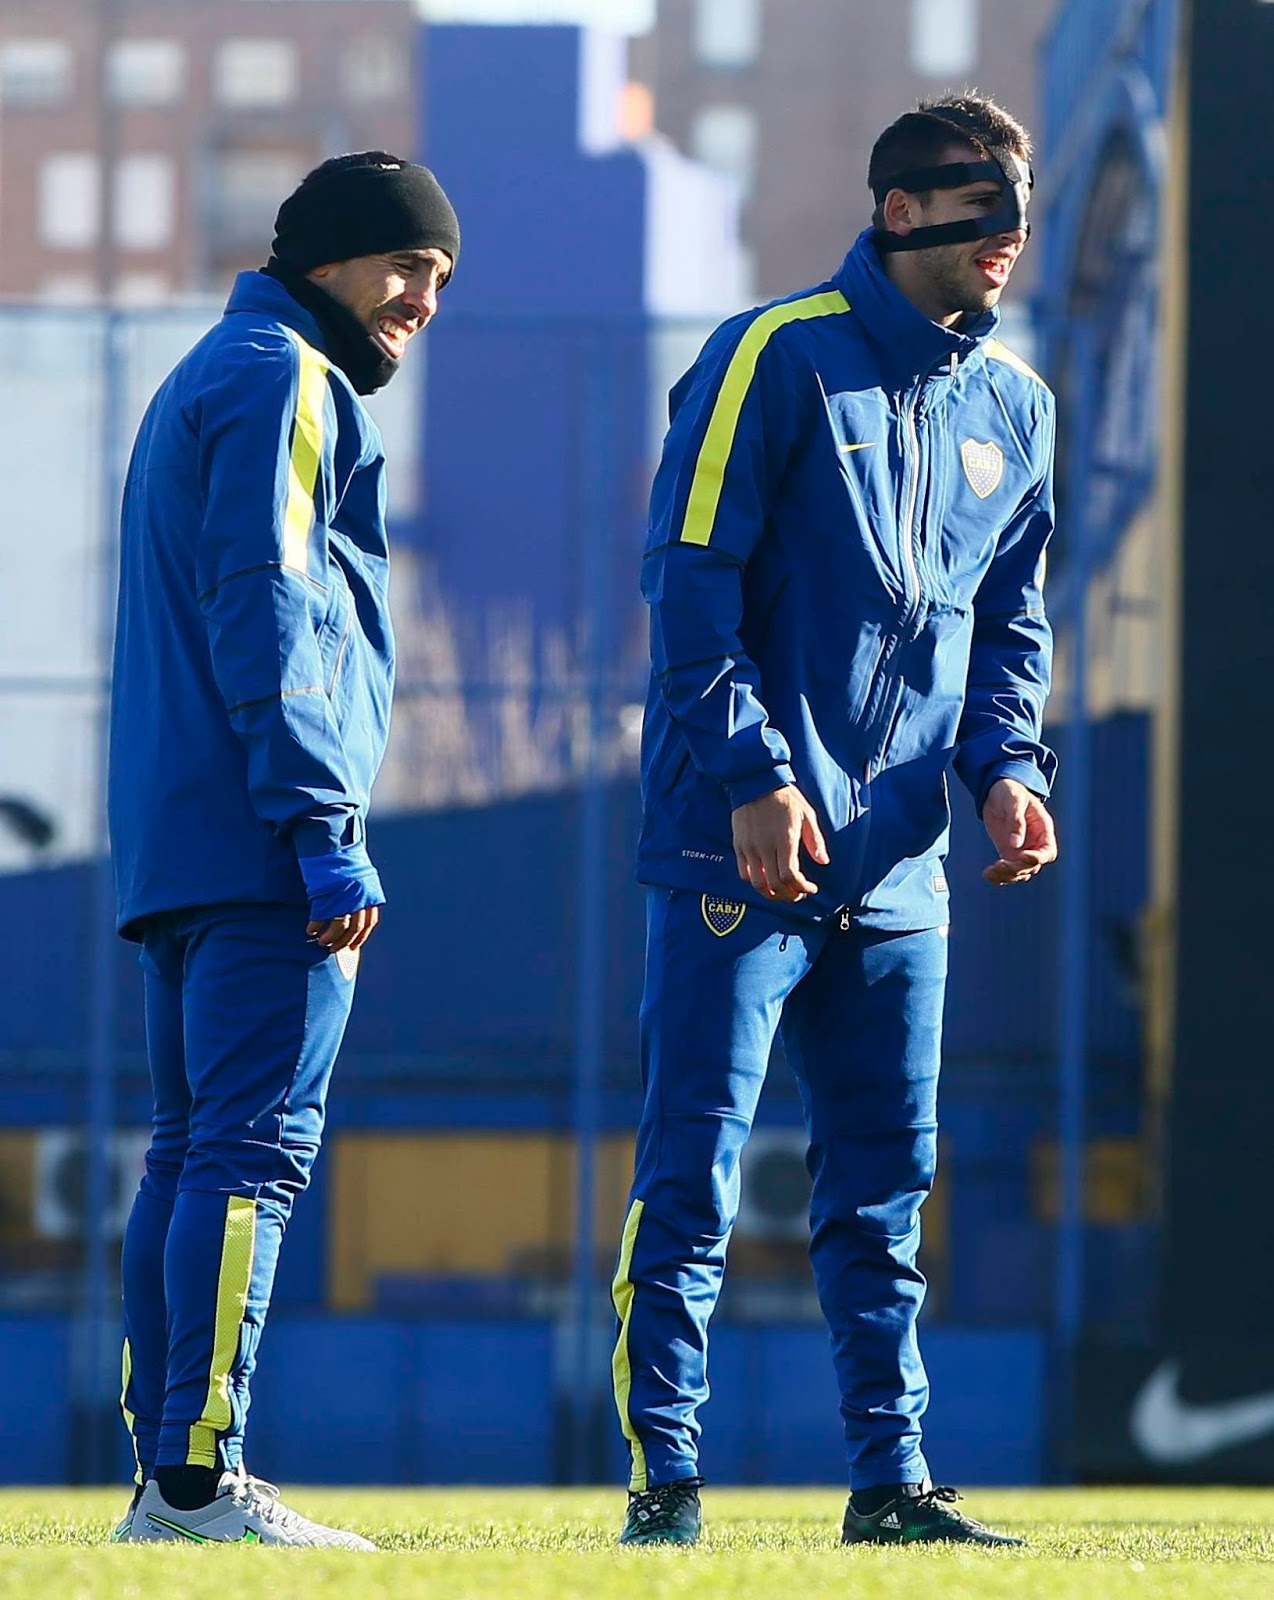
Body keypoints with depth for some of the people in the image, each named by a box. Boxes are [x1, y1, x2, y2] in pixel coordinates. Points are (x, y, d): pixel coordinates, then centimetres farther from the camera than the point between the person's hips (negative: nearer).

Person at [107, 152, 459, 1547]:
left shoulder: (199, 384, 26)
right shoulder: (284, 381, -5)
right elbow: (264, 612, -16)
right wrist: (325, 834, -19)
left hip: (169, 845, 10)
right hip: (256, 847, -10)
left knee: (192, 1150, 9)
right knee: (254, 1151, -13)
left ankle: (162, 1472, 8)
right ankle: (200, 1476, -18)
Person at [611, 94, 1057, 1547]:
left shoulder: (1014, 405, 14)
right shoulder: (776, 358, -6)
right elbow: (691, 580, -9)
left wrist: (1005, 766, 4)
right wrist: (754, 773, -16)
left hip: (897, 863, 6)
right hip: (740, 840, -6)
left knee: (885, 1179, 9)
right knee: (695, 1164, -6)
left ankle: (888, 1479, 14)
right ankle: (663, 1477, -4)